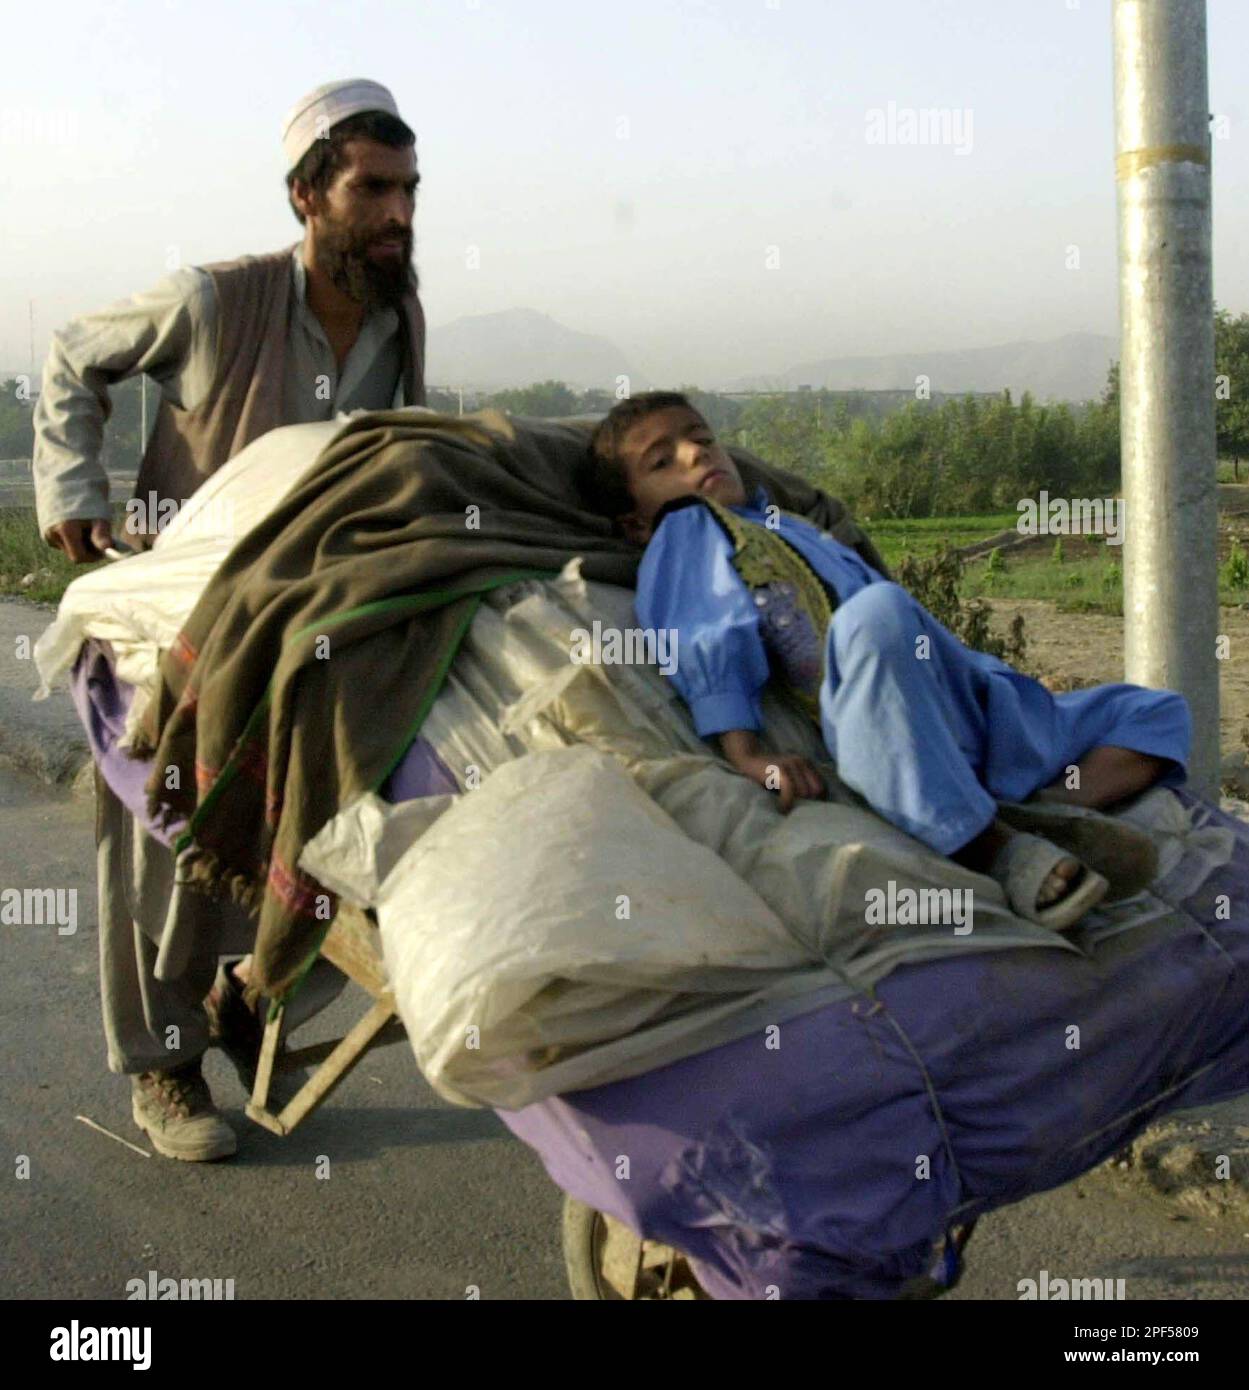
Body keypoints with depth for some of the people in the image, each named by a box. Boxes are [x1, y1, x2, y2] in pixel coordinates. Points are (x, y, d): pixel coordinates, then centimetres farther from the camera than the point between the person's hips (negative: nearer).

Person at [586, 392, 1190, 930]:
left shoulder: (794, 529, 35)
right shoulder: (687, 534, 14)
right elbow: (708, 642, -5)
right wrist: (745, 751, -21)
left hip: (967, 704, 8)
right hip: (887, 742, -8)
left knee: (1160, 713, 10)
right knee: (875, 611, -37)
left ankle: (1052, 811, -21)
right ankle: (989, 847, -34)